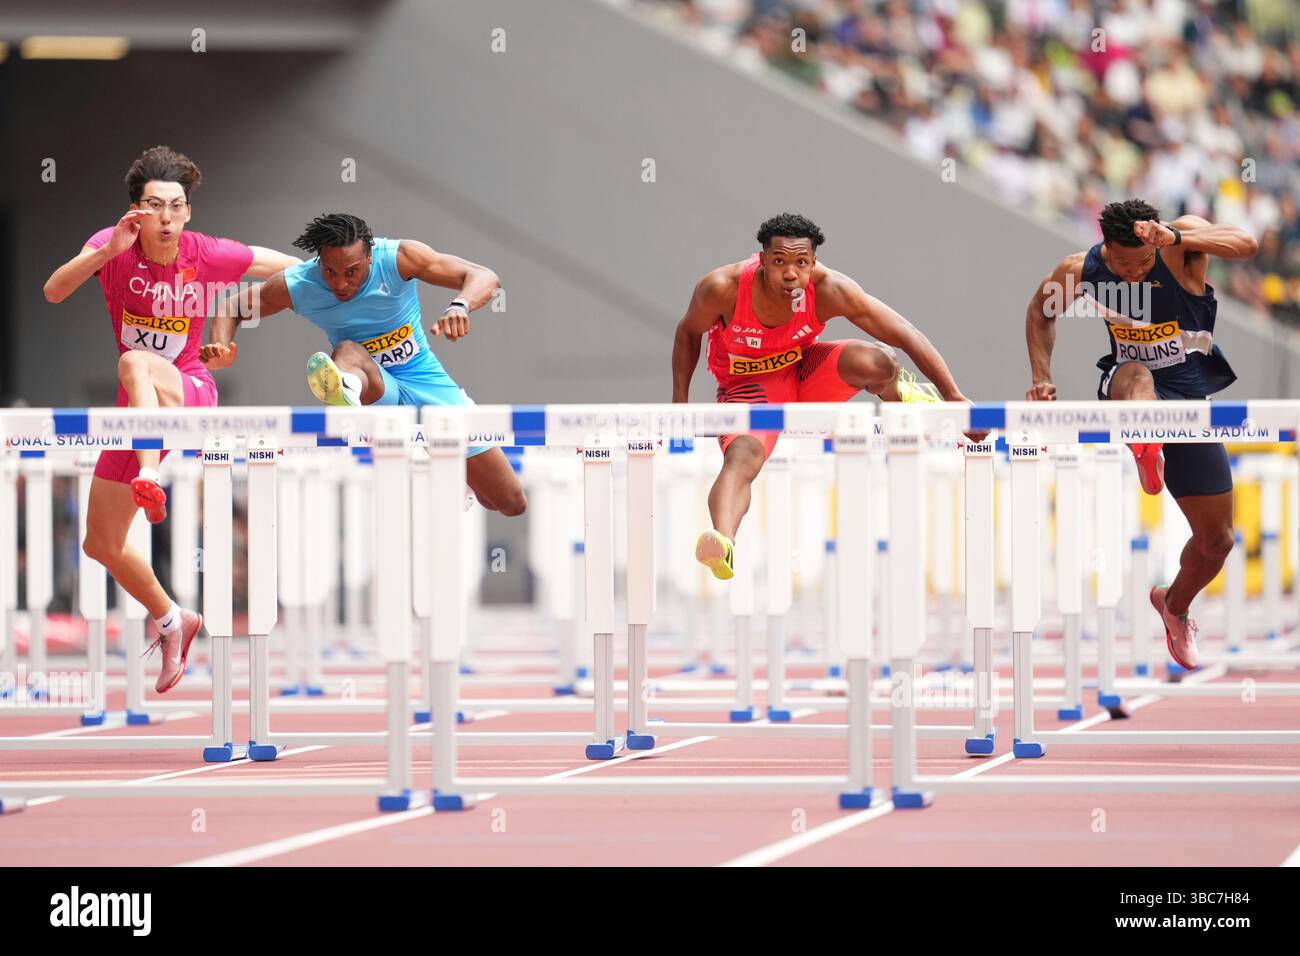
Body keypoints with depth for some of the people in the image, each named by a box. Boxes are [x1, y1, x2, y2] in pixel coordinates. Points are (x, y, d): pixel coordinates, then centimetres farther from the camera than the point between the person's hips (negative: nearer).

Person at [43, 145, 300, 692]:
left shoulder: (207, 256, -12)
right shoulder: (113, 246, -9)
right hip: (137, 409, 4)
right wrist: (109, 250, -41)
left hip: (189, 395, -4)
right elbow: (54, 291, -29)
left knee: (136, 362, -38)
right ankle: (170, 621, 32)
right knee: (101, 545, 9)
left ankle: (150, 476, -52)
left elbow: (298, 270, 4)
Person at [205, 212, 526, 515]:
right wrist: (221, 346, -23)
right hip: (374, 388, -1)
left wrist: (459, 307, -47)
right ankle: (344, 388, -76)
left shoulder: (399, 257, -21)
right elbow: (231, 307, -1)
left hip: (424, 379, 1)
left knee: (511, 504, -1)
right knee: (348, 351, -39)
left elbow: (484, 278, -24)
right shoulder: (294, 286, -16)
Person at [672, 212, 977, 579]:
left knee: (874, 361, -28)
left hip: (804, 371, 2)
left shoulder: (828, 289, -24)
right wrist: (680, 404, -5)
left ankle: (895, 393, 10)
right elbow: (689, 332, -3)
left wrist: (954, 398, -17)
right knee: (743, 456, -36)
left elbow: (905, 334, -18)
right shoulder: (723, 288, -26)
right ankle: (723, 545, -62)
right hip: (747, 385, -2)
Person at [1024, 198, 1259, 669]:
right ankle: (1147, 448, -71)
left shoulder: (1184, 240, -20)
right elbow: (1041, 311, 9)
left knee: (1216, 540, 8)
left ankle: (1175, 607, 37)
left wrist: (1178, 239, -52)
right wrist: (1041, 378, -2)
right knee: (1136, 377, -41)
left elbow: (1246, 244, -39)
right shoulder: (1080, 272, -13)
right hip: (1128, 394, -1)